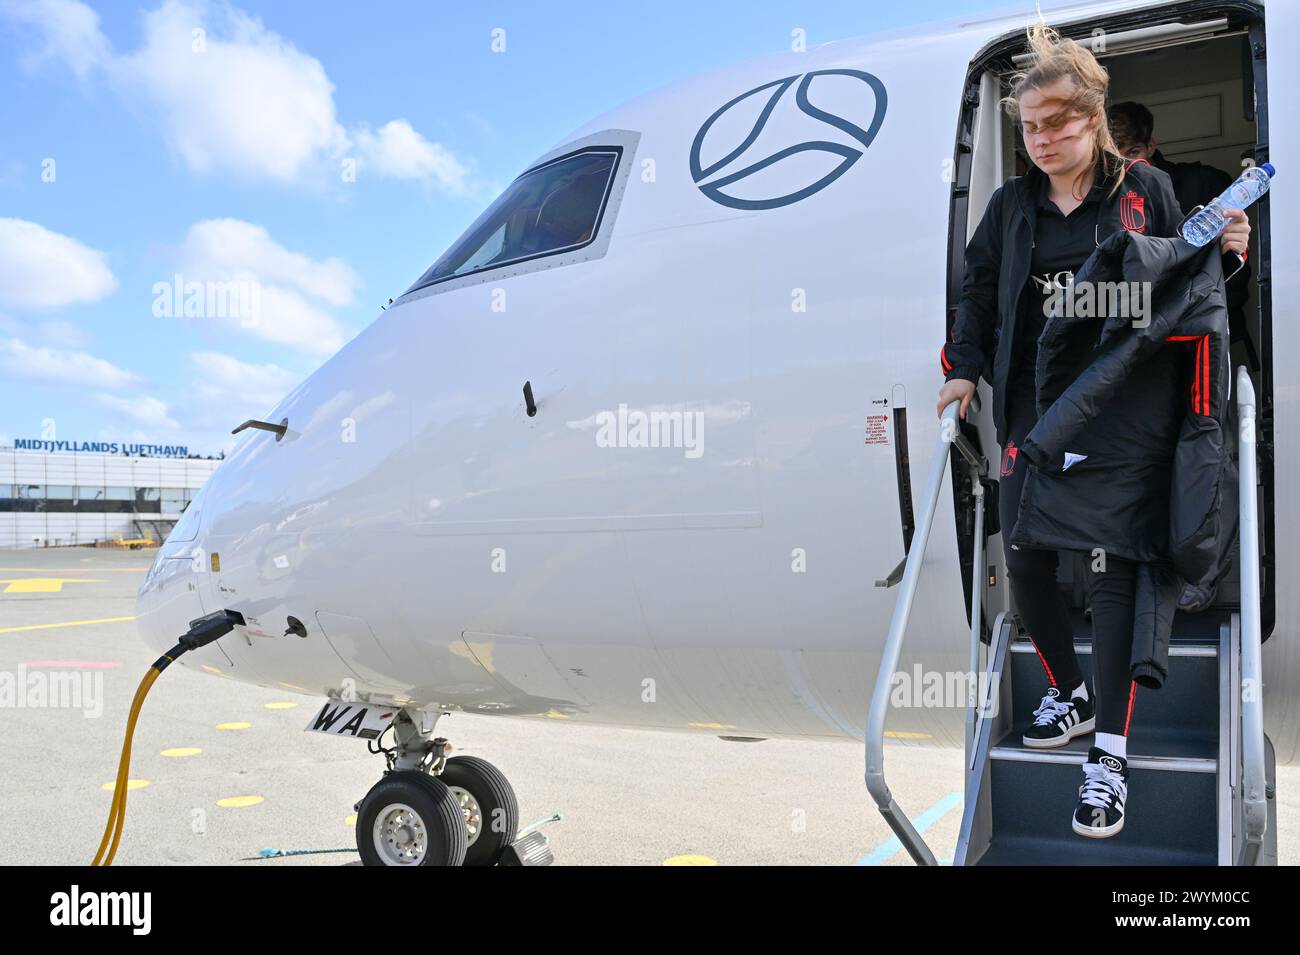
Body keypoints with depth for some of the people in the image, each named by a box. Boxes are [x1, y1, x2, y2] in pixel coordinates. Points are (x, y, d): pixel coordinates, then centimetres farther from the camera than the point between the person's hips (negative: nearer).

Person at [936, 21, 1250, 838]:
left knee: (1113, 563, -9)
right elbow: (979, 292, 14)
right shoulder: (1012, 205, 14)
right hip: (1035, 406, 3)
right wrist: (964, 368, 2)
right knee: (1024, 553, -1)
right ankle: (1069, 694, 24)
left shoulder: (1145, 190, 7)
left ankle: (1110, 754, -5)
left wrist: (1223, 253, -8)